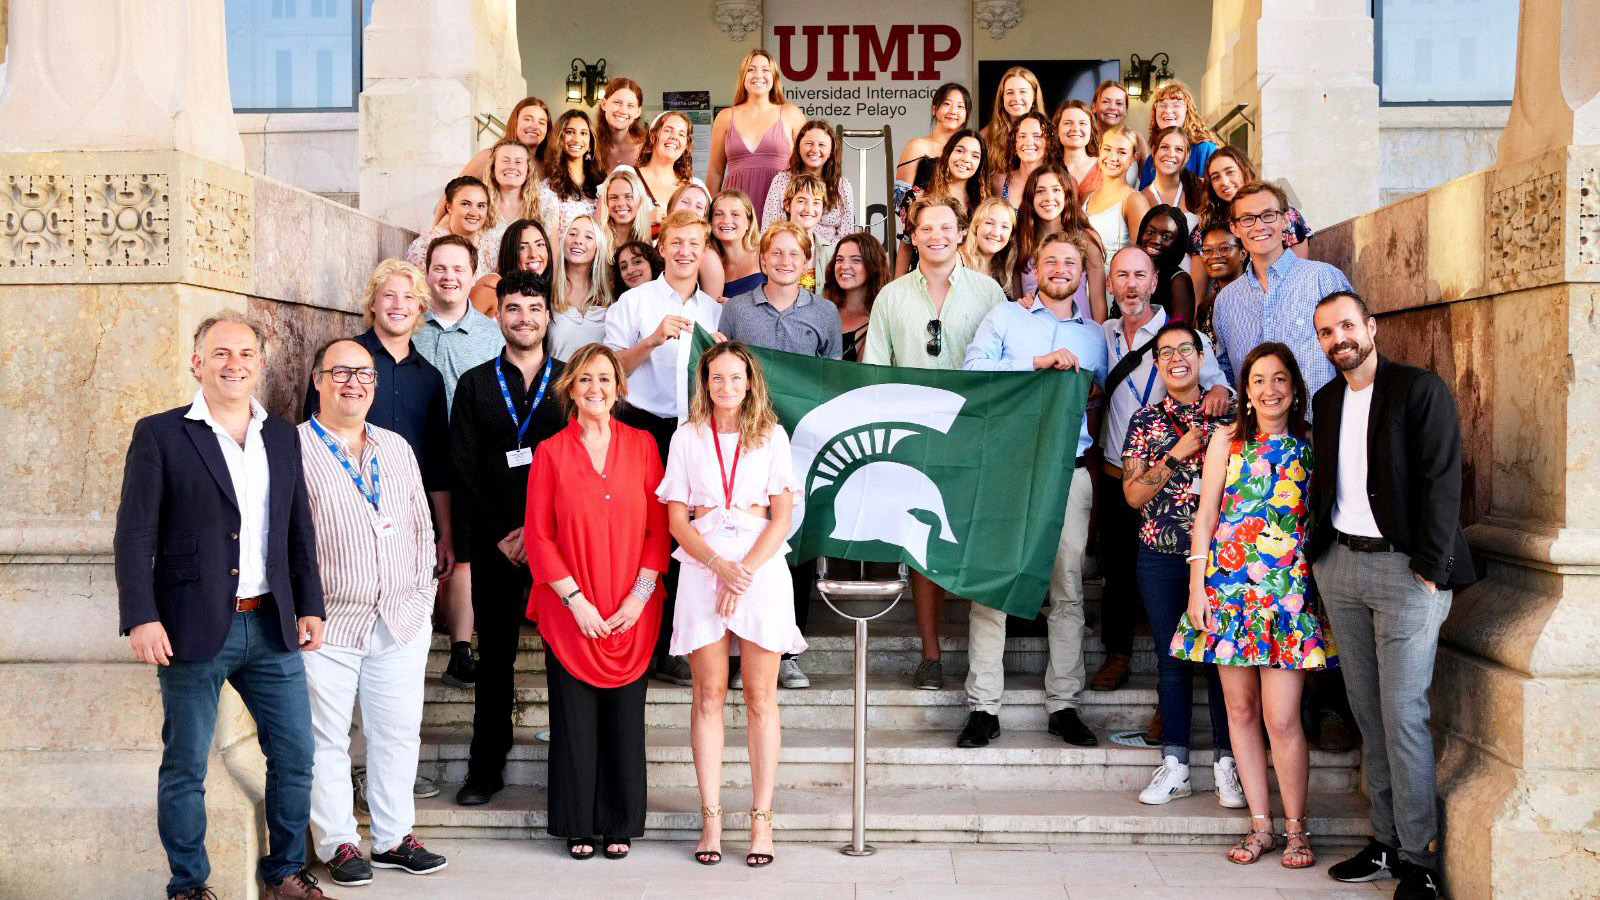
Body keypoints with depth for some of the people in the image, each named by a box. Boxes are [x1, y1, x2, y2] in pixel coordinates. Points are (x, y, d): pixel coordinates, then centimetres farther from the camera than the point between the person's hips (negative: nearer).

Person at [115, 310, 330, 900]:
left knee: (296, 756, 7)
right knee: (185, 767, 6)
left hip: (272, 627, 4)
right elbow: (134, 535, -6)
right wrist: (141, 618, -13)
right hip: (193, 628, -4)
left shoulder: (282, 436, 12)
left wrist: (310, 606, 11)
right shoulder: (159, 435, -2)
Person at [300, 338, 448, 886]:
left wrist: (423, 595, 10)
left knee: (398, 734, 9)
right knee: (327, 739, 3)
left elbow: (422, 528, 18)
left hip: (402, 623, 5)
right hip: (329, 626, -5)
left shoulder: (397, 449, 13)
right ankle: (337, 843, 15)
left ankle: (394, 838, 21)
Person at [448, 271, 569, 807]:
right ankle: (486, 768, 14)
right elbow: (464, 469, 4)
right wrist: (500, 535, -5)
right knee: (495, 656, 6)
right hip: (494, 542, 1)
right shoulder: (475, 384, 10)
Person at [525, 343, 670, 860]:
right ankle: (579, 826, 18)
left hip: (632, 613, 1)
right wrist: (576, 600, -9)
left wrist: (639, 596, -6)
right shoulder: (550, 453, 1)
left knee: (625, 716, 6)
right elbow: (538, 536, -1)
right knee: (574, 717, 4)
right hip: (569, 611, -1)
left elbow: (659, 527, 3)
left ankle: (620, 825, 19)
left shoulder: (642, 446, 5)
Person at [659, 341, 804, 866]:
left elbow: (782, 517, 2)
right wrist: (719, 565, -12)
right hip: (703, 568, 1)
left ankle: (761, 818, 6)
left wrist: (746, 571, -10)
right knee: (709, 695, 1)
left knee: (760, 697, 0)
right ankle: (711, 818, 7)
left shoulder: (772, 436, 9)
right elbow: (677, 519, 4)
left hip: (761, 567, 0)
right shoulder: (687, 438, 10)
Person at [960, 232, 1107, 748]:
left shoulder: (1094, 334, 19)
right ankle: (984, 706, -2)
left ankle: (1064, 705, 10)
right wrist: (1041, 362, -12)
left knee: (1068, 589, 3)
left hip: (1069, 469, 3)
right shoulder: (1004, 318, 8)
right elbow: (973, 371, -8)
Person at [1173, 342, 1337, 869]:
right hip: (1228, 585, 2)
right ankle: (1261, 825, 17)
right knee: (1241, 711, 6)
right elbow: (1205, 515, 5)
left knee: (1281, 719, -6)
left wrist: (1321, 584, 1)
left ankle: (1295, 829, 11)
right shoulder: (1228, 440, 7)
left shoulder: (1311, 445, 6)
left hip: (1288, 589, -1)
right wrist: (1197, 586, -1)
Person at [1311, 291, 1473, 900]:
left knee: (1403, 715, -6)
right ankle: (1386, 842, 18)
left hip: (1404, 569, -6)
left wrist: (1430, 572, -15)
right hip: (1340, 564, 6)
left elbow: (1441, 483, -11)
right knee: (1367, 711, 9)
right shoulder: (1327, 400, 13)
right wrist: (1318, 558, 8)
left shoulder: (1421, 390, -6)